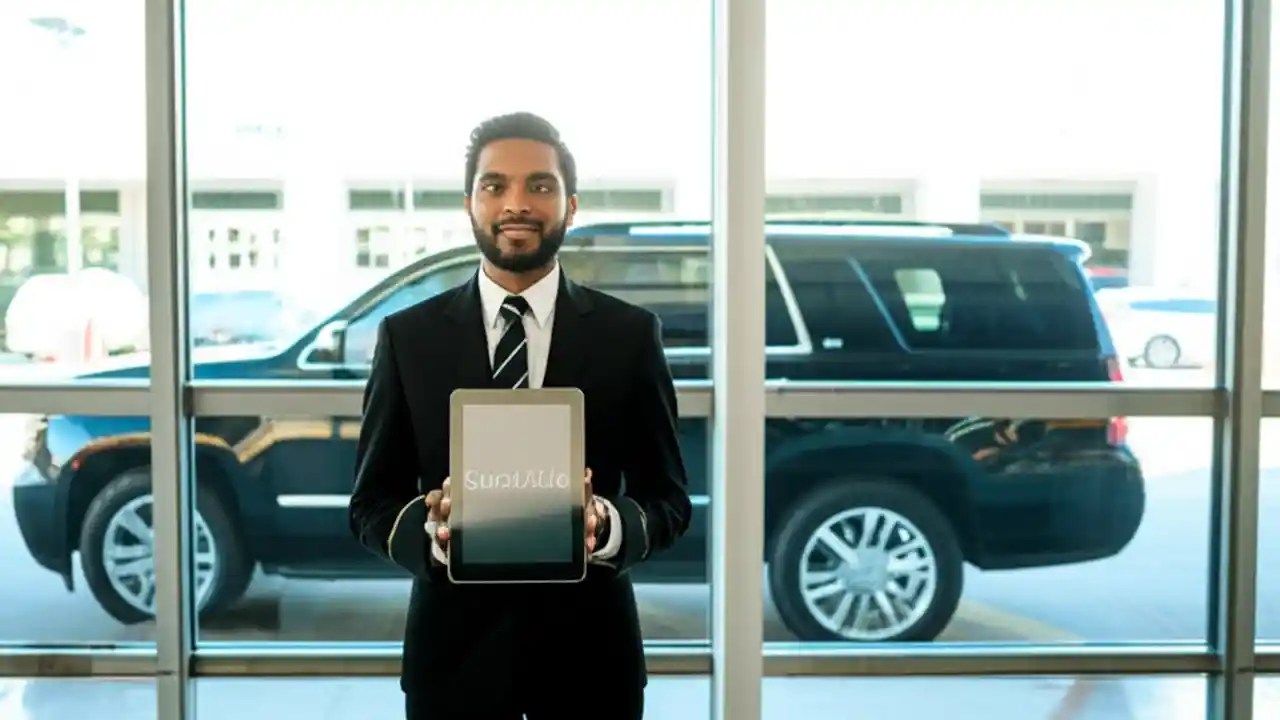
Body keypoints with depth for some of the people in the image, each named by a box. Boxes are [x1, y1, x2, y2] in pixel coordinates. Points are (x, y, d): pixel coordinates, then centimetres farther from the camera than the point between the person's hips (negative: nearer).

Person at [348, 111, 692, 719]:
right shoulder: (408, 335, -1)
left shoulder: (630, 334, -2)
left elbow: (669, 498, 0)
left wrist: (606, 524, -21)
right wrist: (432, 531, -20)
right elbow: (371, 503, 1)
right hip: (454, 647, 0)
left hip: (589, 645, 0)